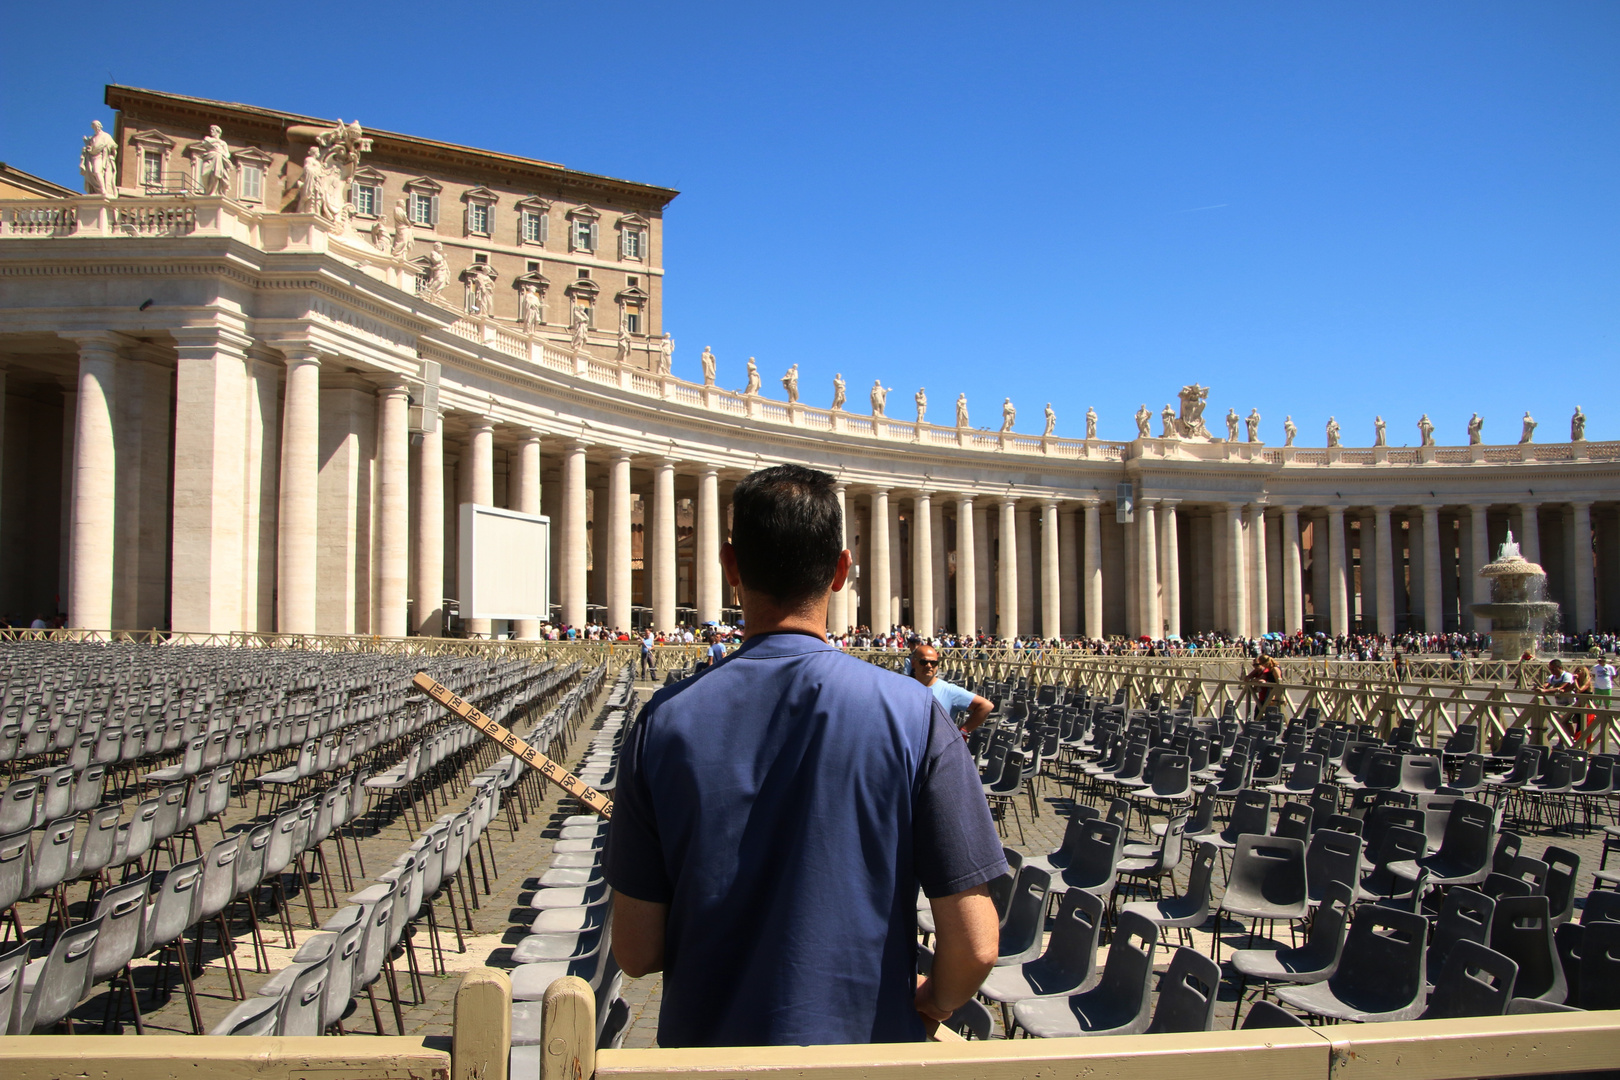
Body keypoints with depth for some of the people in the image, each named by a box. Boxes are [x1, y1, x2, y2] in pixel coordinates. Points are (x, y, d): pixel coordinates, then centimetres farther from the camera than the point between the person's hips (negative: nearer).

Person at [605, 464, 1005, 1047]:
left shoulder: (665, 721, -13)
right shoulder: (912, 714, -17)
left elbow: (635, 952, -8)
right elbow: (975, 946, -17)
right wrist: (933, 1004, 5)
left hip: (706, 1042, 1)